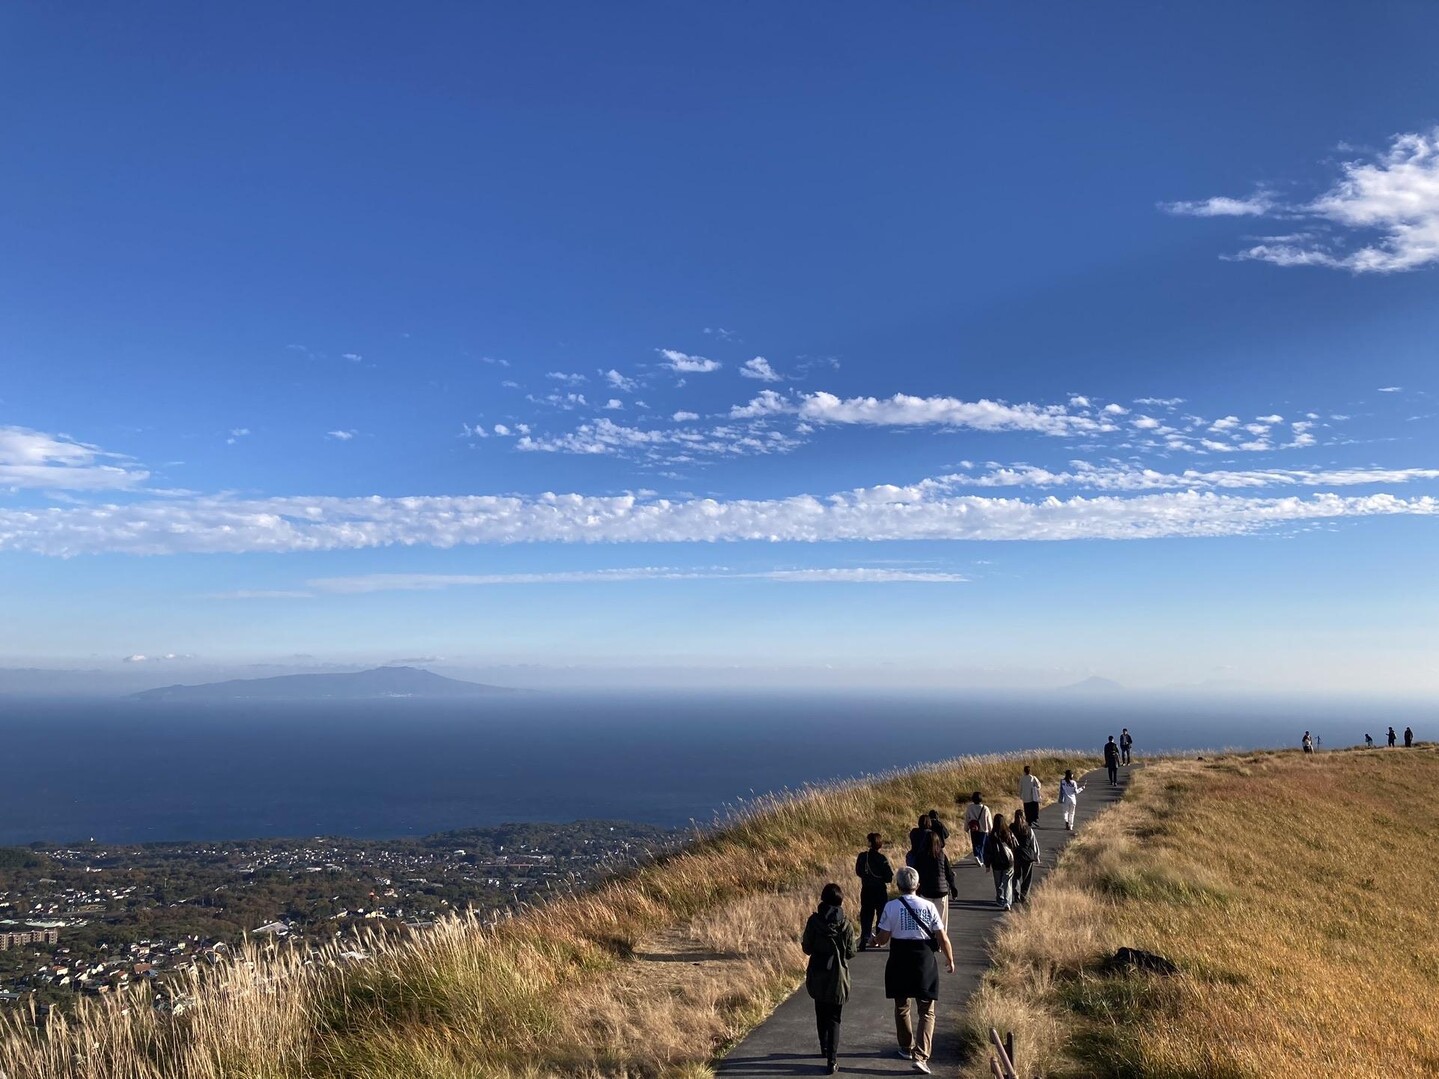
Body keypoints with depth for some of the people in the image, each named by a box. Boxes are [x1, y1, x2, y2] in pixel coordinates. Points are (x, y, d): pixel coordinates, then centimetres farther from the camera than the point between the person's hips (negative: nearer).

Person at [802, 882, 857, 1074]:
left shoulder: (814, 921, -9)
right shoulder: (845, 924, -12)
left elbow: (807, 948, -5)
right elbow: (851, 953, -8)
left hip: (818, 975, 2)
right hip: (838, 976, -2)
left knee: (821, 1014, 22)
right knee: (834, 1018, 5)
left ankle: (825, 1048, 38)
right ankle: (831, 1060, -3)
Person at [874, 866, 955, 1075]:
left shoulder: (891, 907, -9)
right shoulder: (928, 906, -5)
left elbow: (883, 938, -6)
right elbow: (942, 938, -4)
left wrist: (875, 940, 16)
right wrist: (950, 960, 10)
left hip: (899, 962, 0)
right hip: (924, 962, 0)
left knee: (902, 1007, 21)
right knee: (926, 1011, 6)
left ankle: (907, 1048, 36)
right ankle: (921, 1056, -6)